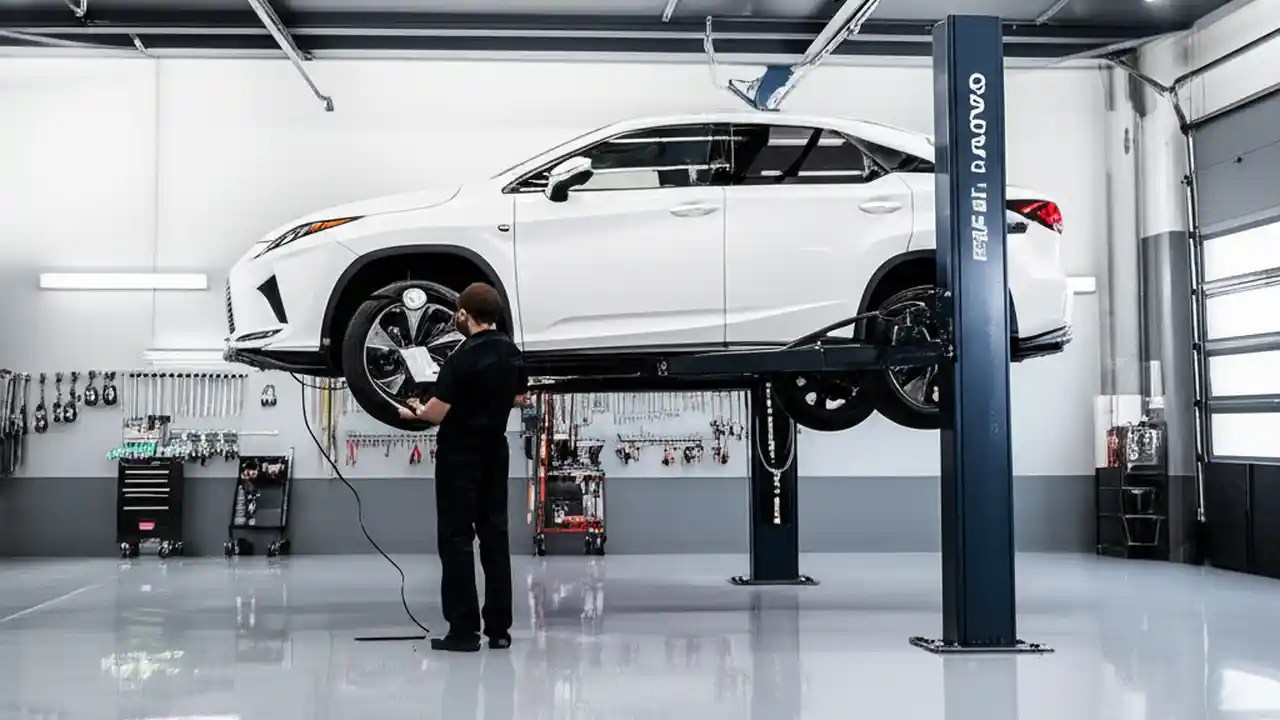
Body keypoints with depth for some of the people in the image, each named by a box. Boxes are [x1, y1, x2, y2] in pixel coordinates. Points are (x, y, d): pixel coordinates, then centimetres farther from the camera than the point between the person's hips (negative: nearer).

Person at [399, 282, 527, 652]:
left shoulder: (463, 358, -19)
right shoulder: (511, 352, 4)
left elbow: (437, 412, -19)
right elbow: (518, 398, 17)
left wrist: (415, 412, 1)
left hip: (460, 455, -7)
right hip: (495, 452, 7)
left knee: (456, 538, -1)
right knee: (495, 535, 9)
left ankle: (464, 630, -2)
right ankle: (499, 628, 11)